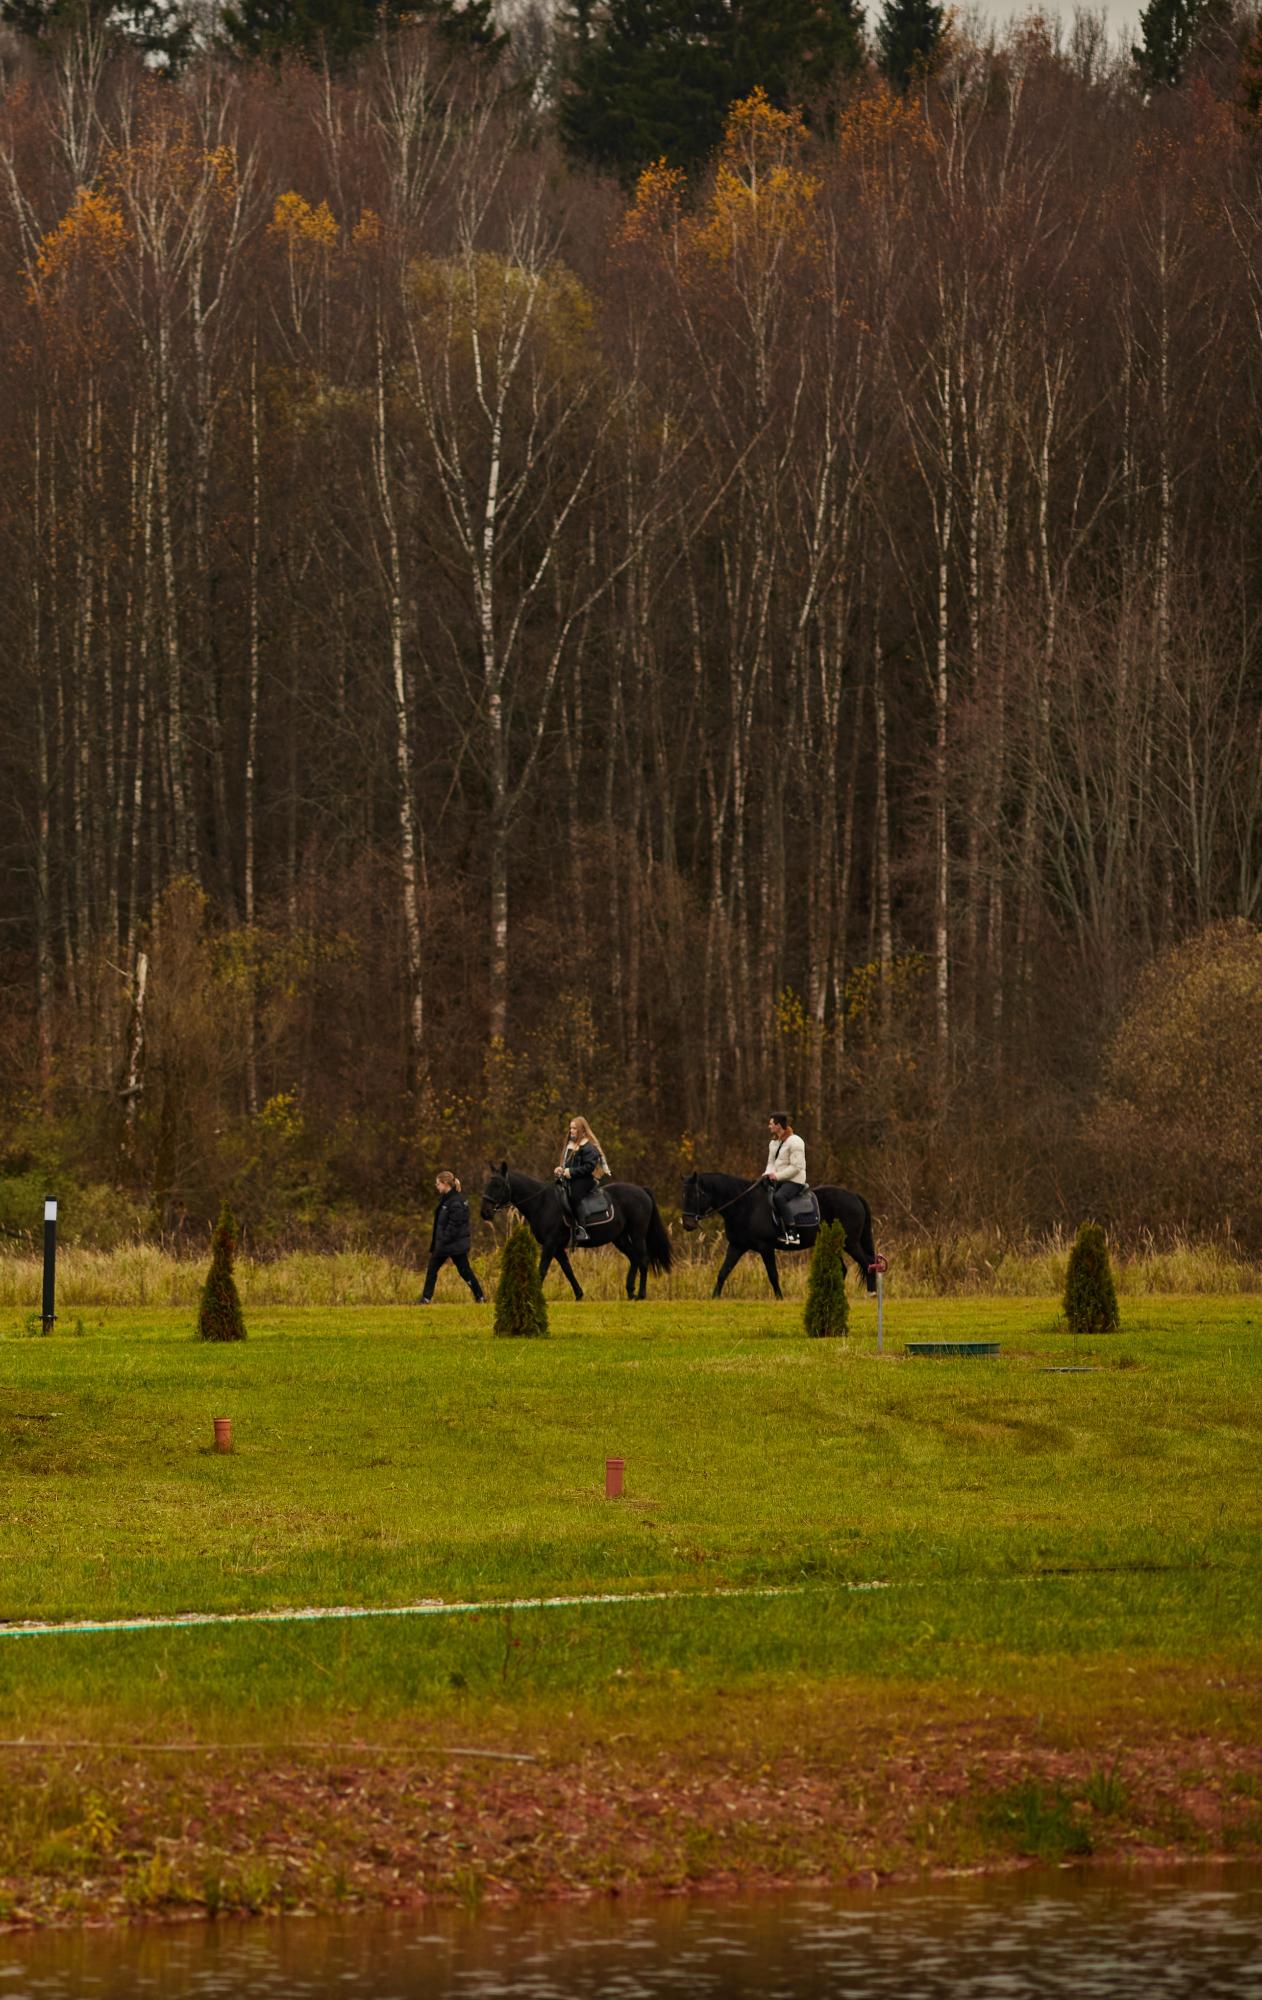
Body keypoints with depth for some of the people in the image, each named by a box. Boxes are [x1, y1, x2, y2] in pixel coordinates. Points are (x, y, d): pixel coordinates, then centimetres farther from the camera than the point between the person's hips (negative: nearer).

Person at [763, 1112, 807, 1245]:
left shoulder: (794, 1142, -13)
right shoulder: (774, 1143, 15)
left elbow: (796, 1167, -18)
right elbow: (771, 1162, 21)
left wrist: (778, 1175, -20)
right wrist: (768, 1174, 0)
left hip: (794, 1181, -10)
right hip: (777, 1180, 10)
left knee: (778, 1197, -35)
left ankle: (792, 1233, -34)